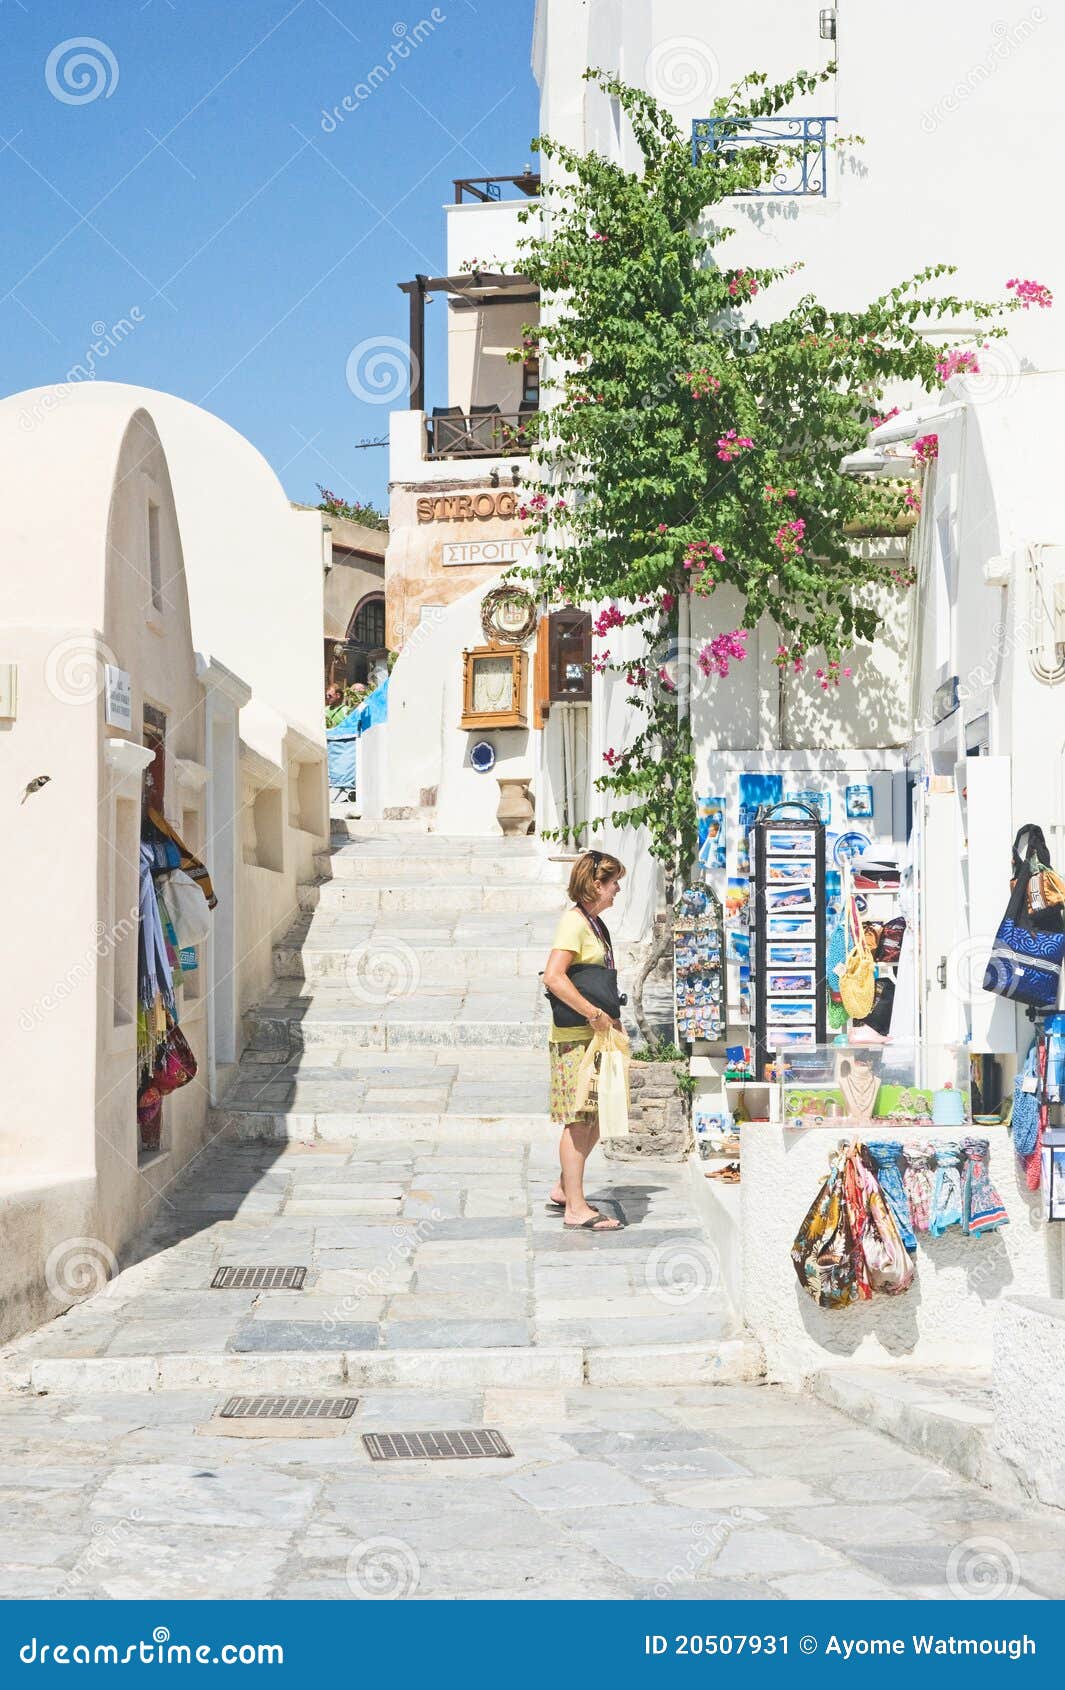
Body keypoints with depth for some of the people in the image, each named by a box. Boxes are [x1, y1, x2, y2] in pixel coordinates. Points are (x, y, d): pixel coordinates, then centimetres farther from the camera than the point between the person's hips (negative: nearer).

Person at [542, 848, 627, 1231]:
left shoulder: (594, 922, 16)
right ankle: (576, 1207, -1)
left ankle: (563, 1191, 24)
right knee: (579, 1120, -6)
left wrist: (611, 1020, 13)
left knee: (597, 1116, 13)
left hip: (596, 1034, 10)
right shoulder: (574, 922, -14)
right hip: (575, 1037, -10)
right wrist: (594, 1014, -23)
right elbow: (553, 977, -26)